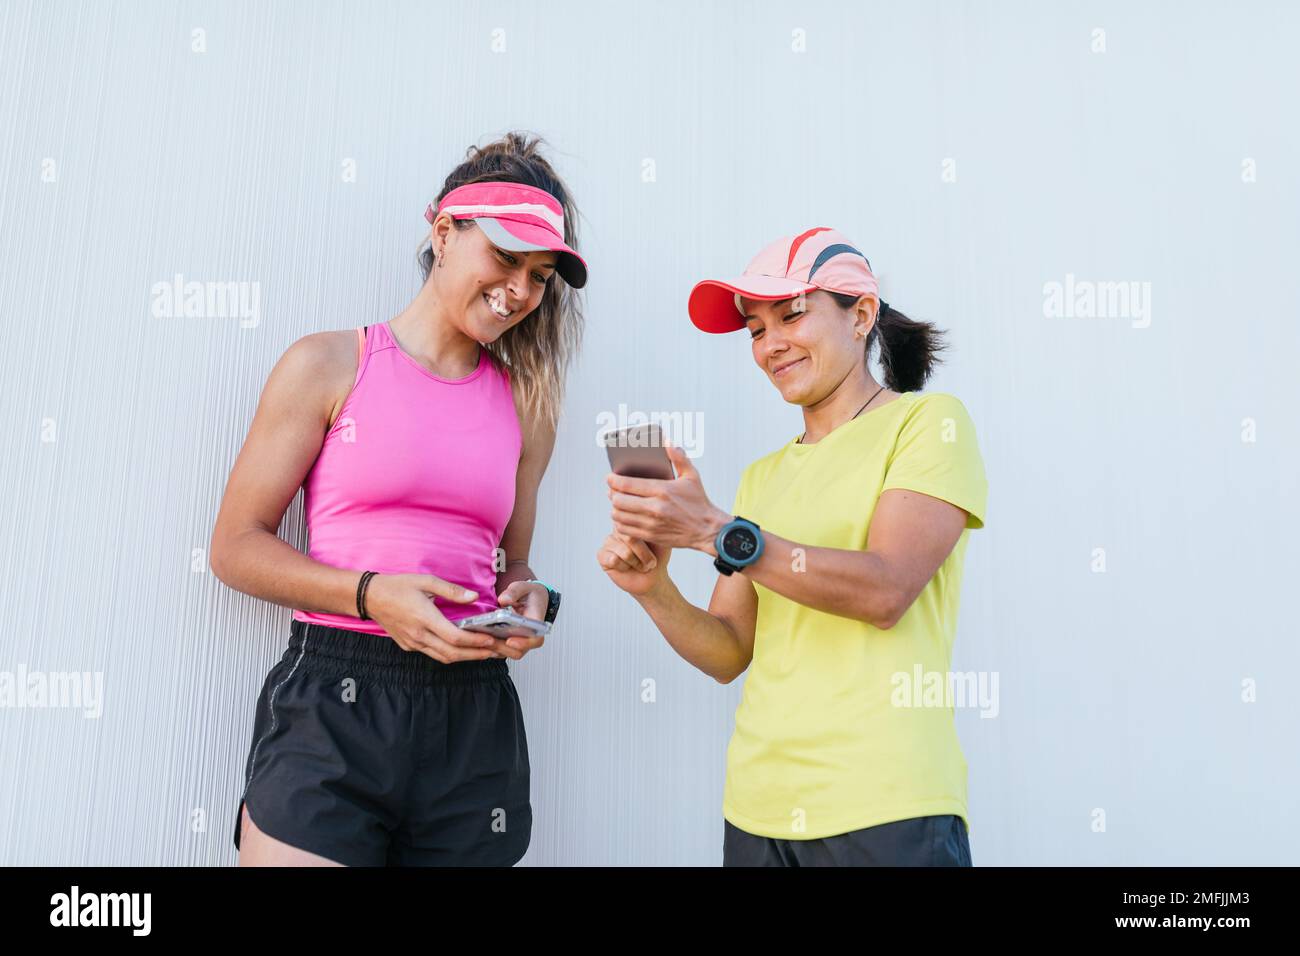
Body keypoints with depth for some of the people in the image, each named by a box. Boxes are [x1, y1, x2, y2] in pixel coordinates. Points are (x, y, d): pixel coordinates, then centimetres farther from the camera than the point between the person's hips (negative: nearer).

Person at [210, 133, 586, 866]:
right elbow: (236, 544, -1)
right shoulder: (329, 366, 1)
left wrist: (532, 599, -4)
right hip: (332, 701, -3)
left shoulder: (525, 404, 11)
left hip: (475, 718, 3)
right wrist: (372, 594, -15)